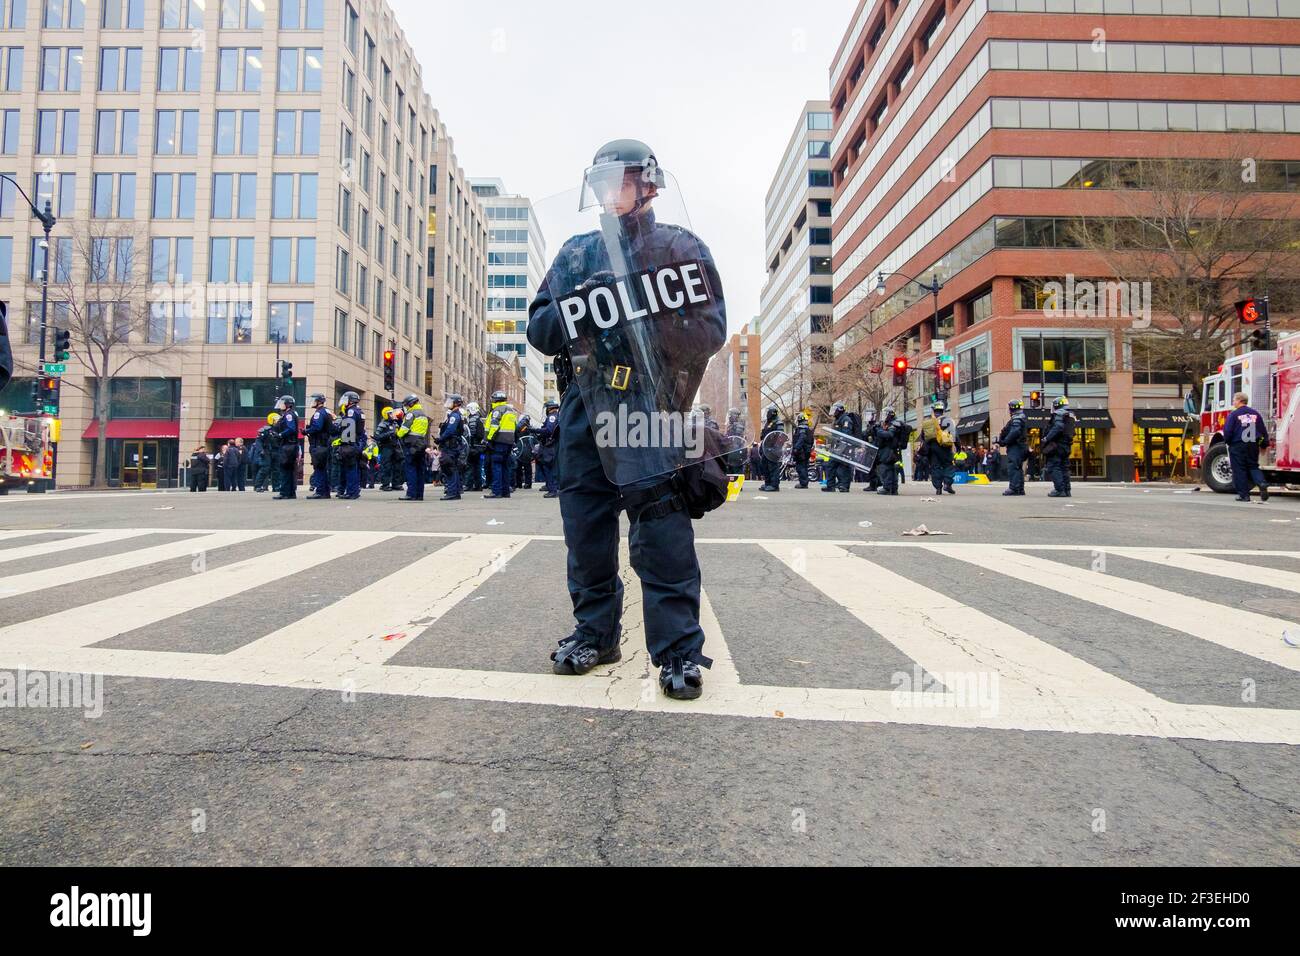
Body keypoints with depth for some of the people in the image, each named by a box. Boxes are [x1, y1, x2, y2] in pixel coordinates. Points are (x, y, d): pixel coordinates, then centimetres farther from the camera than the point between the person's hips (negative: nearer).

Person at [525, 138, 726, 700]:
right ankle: (595, 633, 24)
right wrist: (577, 308, -9)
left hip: (648, 404, -5)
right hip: (584, 402, 5)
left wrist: (648, 314, -18)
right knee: (584, 519, 9)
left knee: (659, 520, -13)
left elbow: (711, 332, -4)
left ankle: (679, 649, -3)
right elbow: (539, 330, 11)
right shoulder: (576, 253, 17)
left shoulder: (679, 248, 5)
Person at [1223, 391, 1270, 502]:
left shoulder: (1233, 414, -9)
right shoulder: (1255, 414, 7)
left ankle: (1244, 495, 3)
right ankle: (1262, 483, -10)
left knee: (1239, 470, 2)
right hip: (1253, 446, 5)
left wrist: (1228, 442, 7)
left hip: (1237, 446, -5)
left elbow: (1227, 431, -11)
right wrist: (1264, 445, 22)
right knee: (1253, 466, 17)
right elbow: (1264, 431, 12)